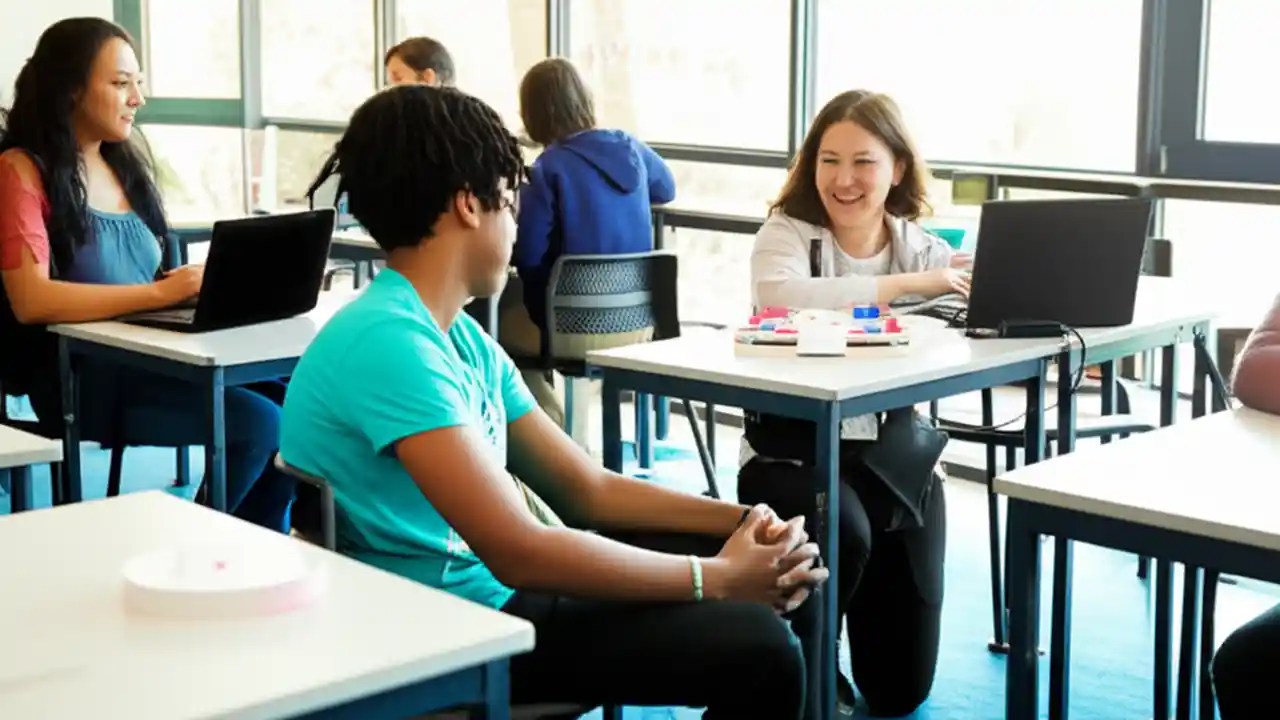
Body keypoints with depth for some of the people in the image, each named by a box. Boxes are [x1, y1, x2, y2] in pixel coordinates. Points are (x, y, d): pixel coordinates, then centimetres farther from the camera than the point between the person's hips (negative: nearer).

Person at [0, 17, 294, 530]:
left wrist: (193, 285, -3)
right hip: (78, 376, -7)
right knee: (257, 424, -24)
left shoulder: (124, 163, 15)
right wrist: (162, 293, -25)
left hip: (153, 359, 7)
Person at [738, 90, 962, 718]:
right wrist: (905, 285, -30)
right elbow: (780, 296, -32)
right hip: (793, 451, -3)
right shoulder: (787, 233, -8)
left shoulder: (919, 245, 4)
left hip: (898, 456, 4)